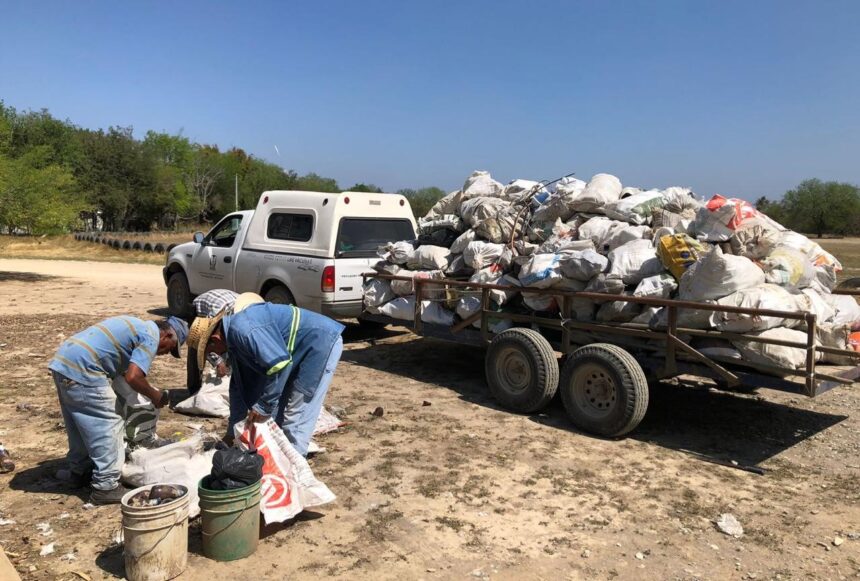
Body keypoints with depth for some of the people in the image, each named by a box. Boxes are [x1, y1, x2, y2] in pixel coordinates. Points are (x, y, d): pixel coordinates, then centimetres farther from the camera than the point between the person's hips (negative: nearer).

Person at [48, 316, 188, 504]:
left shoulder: (137, 326, 21)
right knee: (108, 425, -2)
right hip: (82, 370, -10)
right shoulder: (151, 337, -9)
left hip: (62, 361, 10)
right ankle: (105, 486, 3)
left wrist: (150, 392, 27)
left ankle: (79, 471, 38)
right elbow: (132, 377, -17)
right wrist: (154, 395, -2)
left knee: (80, 423, 23)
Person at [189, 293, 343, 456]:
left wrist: (264, 407, -18)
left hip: (321, 342, -10)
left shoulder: (242, 329, -23)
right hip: (302, 349, 10)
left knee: (296, 413, -11)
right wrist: (231, 432, 23)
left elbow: (280, 363, -30)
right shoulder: (234, 339, 10)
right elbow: (239, 385, 19)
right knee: (279, 410, 14)